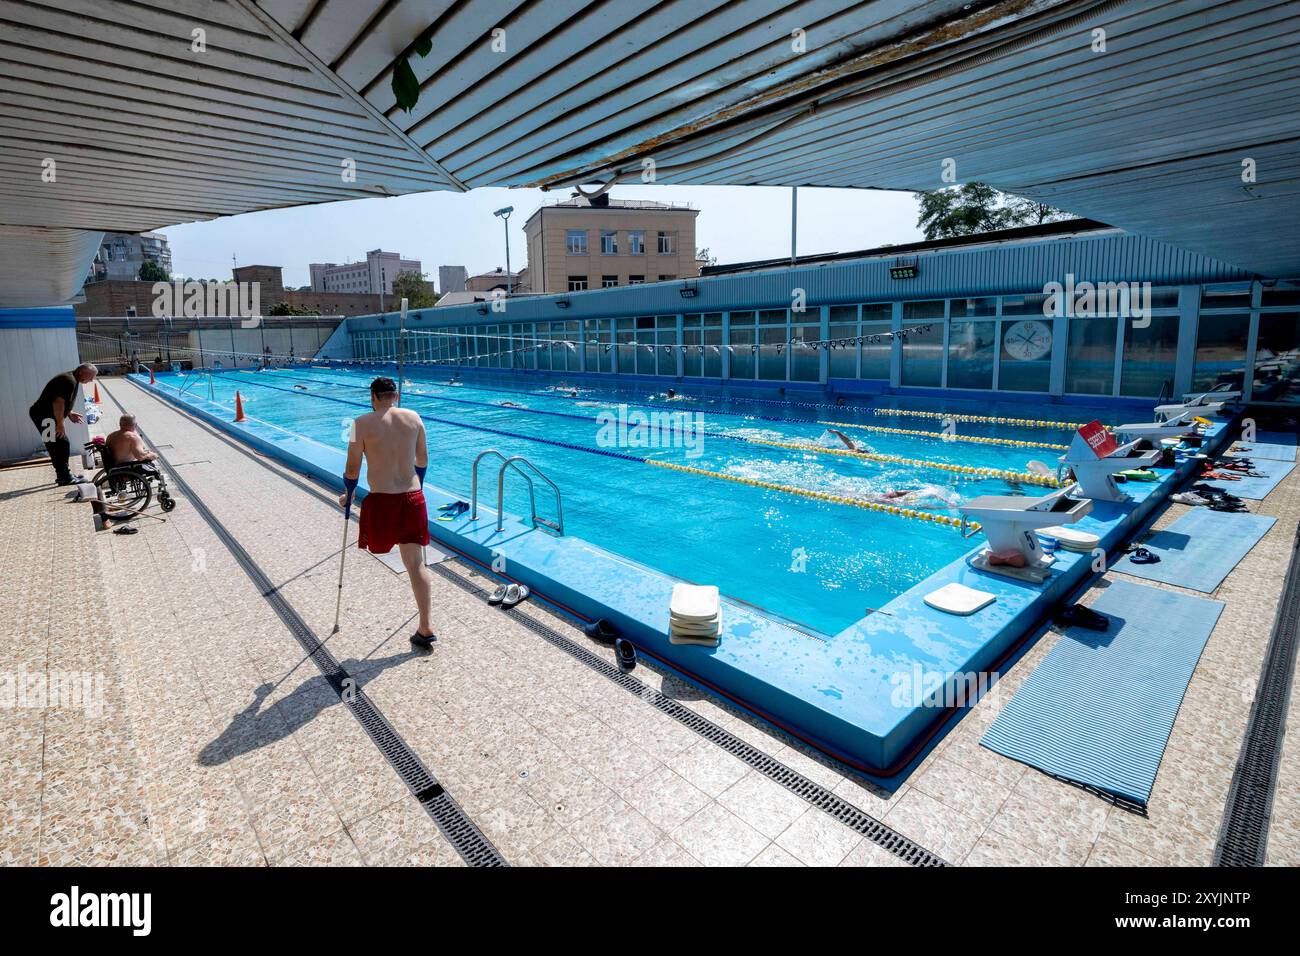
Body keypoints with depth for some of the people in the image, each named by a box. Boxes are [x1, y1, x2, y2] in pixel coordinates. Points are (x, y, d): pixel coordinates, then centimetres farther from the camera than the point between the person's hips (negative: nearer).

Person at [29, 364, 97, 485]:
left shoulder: (71, 379, 12)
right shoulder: (69, 381, -21)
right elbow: (58, 402, -26)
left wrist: (70, 413, 17)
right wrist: (60, 424, -24)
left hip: (44, 414, 11)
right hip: (44, 416, -11)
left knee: (57, 446, 15)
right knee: (61, 445, -9)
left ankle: (63, 475, 22)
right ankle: (65, 478, -5)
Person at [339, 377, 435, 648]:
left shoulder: (363, 423, -5)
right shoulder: (414, 418, 5)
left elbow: (352, 469, -6)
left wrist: (347, 494, 13)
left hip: (381, 501, -3)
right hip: (412, 497, 3)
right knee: (415, 563, 6)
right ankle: (424, 628, 8)